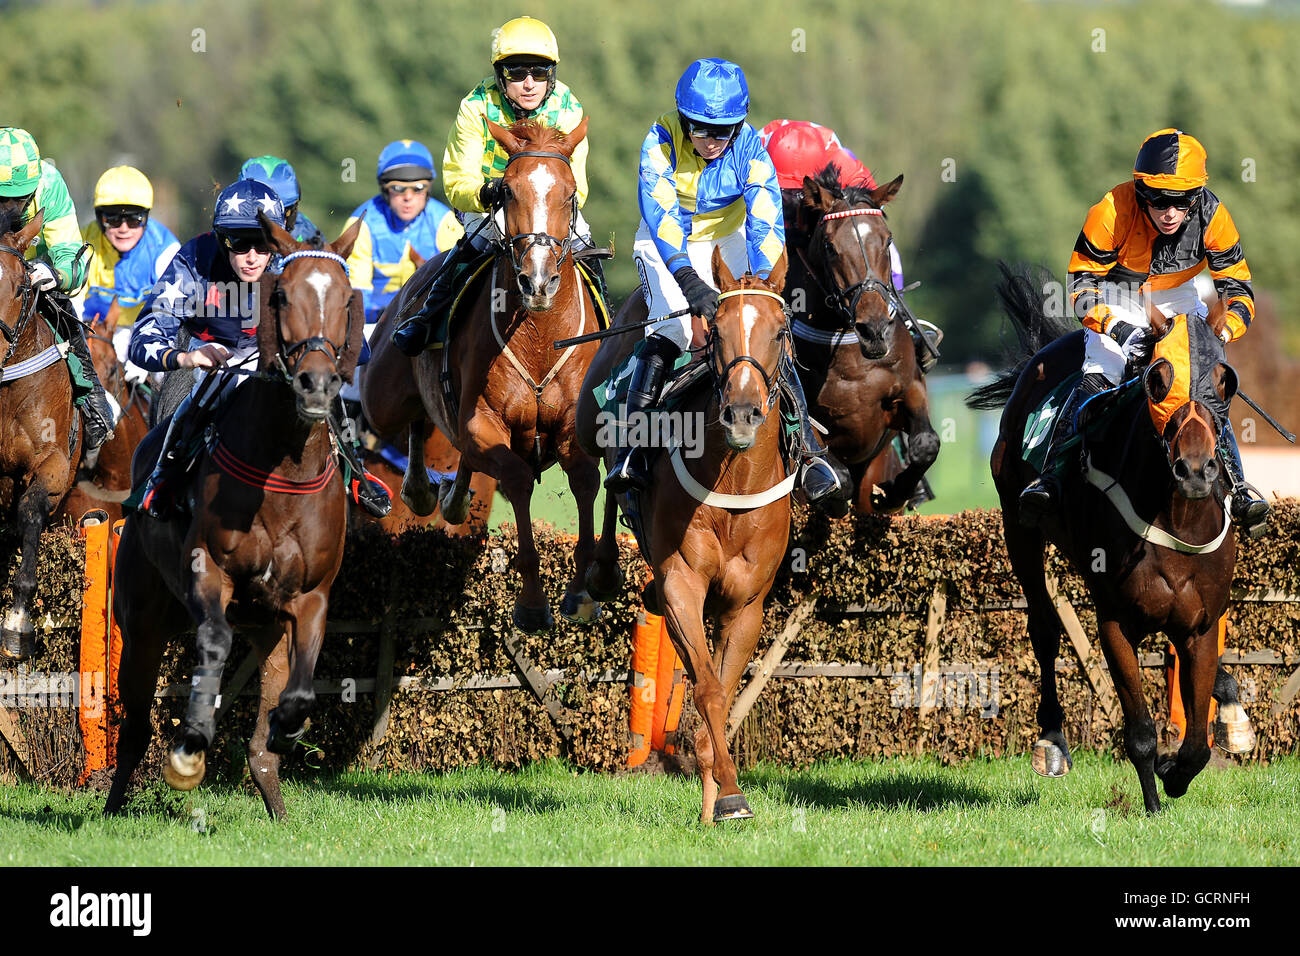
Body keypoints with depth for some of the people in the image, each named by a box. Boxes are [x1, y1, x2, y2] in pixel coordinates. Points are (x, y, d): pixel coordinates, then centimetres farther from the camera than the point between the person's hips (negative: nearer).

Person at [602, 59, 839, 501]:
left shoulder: (750, 149, -22)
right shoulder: (662, 141, -26)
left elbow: (766, 223, -31)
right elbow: (660, 214, -38)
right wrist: (689, 281, -51)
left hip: (730, 236, 1)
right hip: (669, 242, -1)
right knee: (670, 332, -22)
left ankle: (808, 449, -9)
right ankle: (630, 450, -20)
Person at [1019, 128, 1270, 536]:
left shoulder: (1211, 216, -23)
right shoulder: (1112, 212, -31)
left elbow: (1237, 289, -12)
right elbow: (1082, 287, -22)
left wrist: (1223, 333, -33)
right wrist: (1120, 330, -37)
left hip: (1178, 298, 2)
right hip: (1116, 301, -2)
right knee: (1097, 379, -23)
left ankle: (1234, 483, -8)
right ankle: (1051, 476, -20)